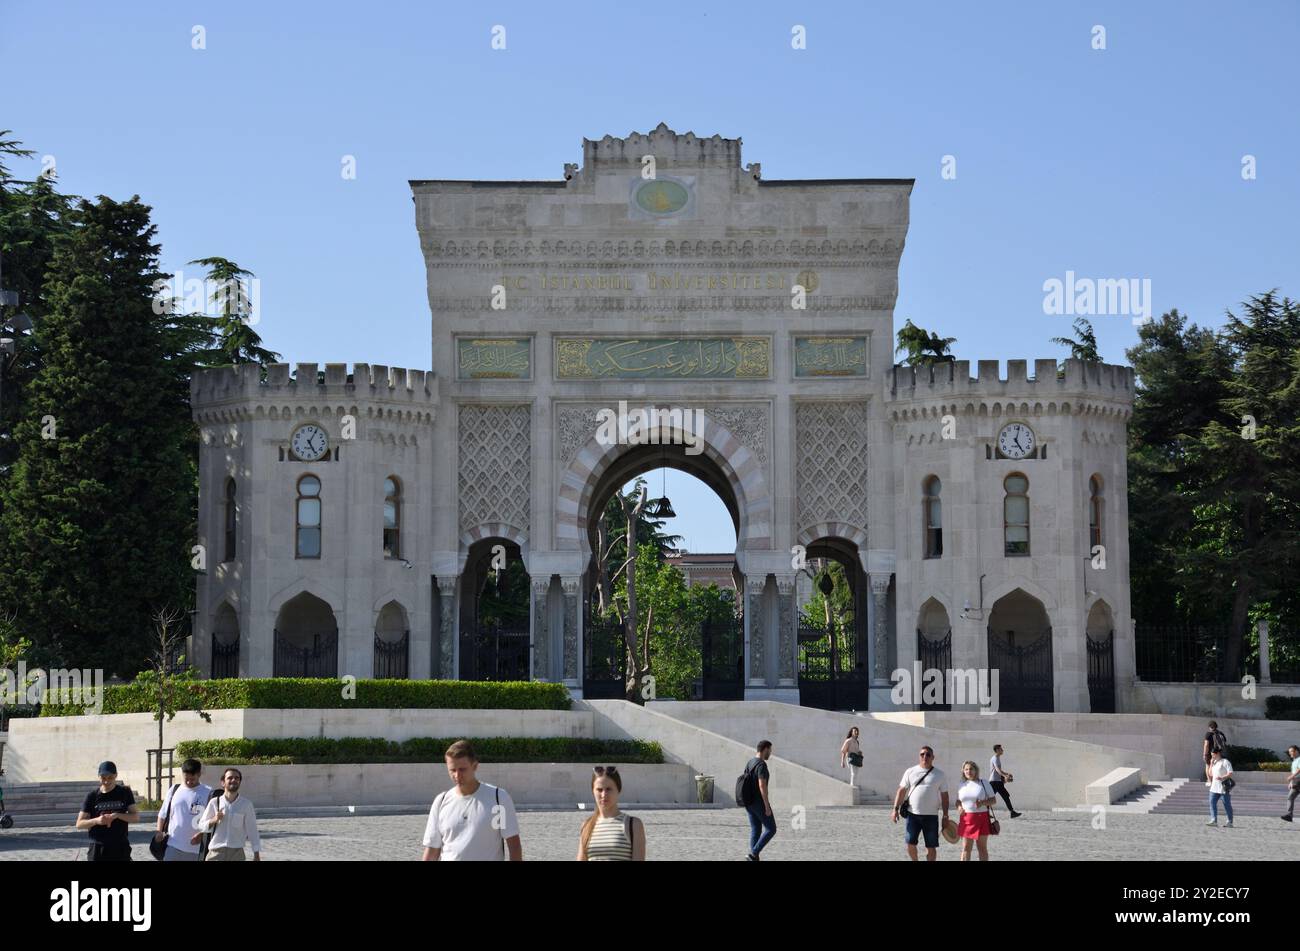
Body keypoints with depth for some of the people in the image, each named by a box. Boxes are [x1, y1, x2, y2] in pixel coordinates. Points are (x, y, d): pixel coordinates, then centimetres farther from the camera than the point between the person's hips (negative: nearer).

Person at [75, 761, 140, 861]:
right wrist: (96, 820, -19)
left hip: (120, 848, 0)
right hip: (98, 849, 0)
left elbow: (136, 817, -1)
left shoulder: (125, 793, 3)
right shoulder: (92, 796, 1)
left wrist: (117, 815, -17)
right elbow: (79, 824, 0)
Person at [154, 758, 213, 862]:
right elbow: (163, 815, 15)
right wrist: (159, 832, 1)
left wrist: (202, 834, -18)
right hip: (173, 846, 2)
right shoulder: (174, 790, 7)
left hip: (196, 848, -2)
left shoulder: (208, 793, -3)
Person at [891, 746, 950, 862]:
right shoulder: (910, 772, 5)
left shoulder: (940, 774, 4)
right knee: (910, 843, -1)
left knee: (931, 847, 1)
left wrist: (945, 816, 1)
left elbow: (944, 796, 6)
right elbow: (901, 791, 5)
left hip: (931, 816, -1)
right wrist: (896, 809, -5)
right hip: (912, 814, 1)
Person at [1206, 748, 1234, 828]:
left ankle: (1230, 822, 5)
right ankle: (1214, 820, -9)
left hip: (1224, 787, -8)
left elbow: (1230, 773, -14)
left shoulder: (1225, 762, -7)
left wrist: (1222, 778, -28)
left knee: (1227, 805, -1)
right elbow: (1211, 774, 17)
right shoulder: (1214, 763, 18)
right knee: (1212, 803, -5)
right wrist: (1211, 764, 9)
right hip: (1214, 788, 8)